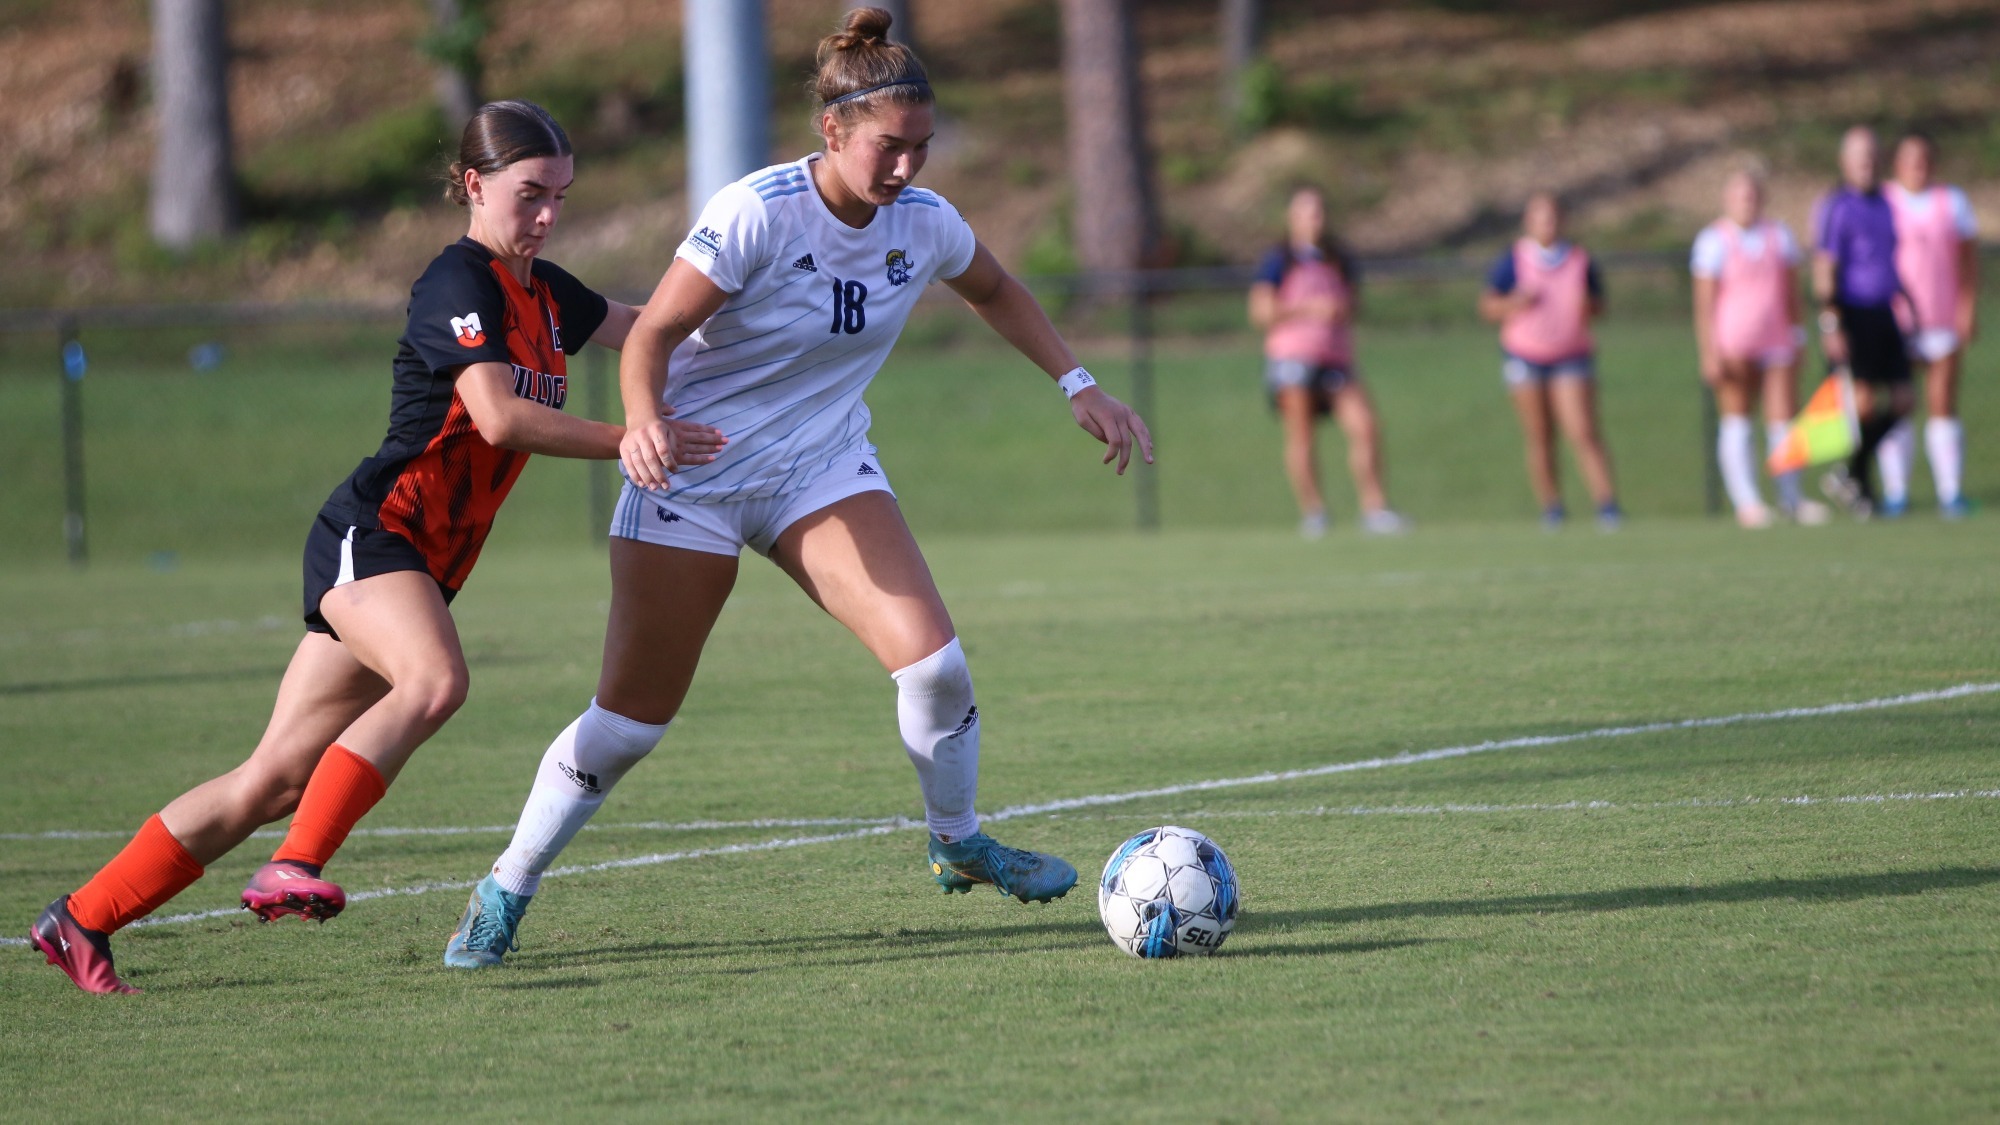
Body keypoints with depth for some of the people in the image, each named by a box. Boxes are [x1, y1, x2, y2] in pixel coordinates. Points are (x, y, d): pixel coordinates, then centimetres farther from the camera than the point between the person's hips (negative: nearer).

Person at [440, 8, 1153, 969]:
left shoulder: (923, 223, -6)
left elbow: (996, 292, 16)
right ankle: (503, 896, 16)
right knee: (631, 717, -2)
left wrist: (1078, 385, 10)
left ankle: (958, 844, 12)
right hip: (694, 471, -4)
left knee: (933, 661, -15)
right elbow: (654, 333, -21)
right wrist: (642, 420, -40)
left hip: (824, 471, 4)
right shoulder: (757, 214, -23)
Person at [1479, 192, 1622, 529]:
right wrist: (1514, 303, -19)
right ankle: (1551, 507, 13)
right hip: (1525, 358, 0)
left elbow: (1599, 306, 14)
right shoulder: (1513, 261, -1)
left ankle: (1607, 504, -12)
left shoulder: (1581, 261, 4)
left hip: (1572, 359, 0)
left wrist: (1588, 305, -10)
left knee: (1584, 434, -11)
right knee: (1540, 438, 1)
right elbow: (1487, 305, 1)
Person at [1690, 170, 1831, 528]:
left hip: (1778, 345, 3)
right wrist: (1709, 354, -10)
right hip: (1733, 347, -3)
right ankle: (1746, 502, -4)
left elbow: (1792, 294, 16)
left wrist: (1797, 340, 13)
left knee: (1783, 420, 1)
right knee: (1736, 421, -5)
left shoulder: (1779, 235, 10)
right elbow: (1704, 303, -4)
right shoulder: (1713, 240, -2)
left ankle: (1790, 498, 12)